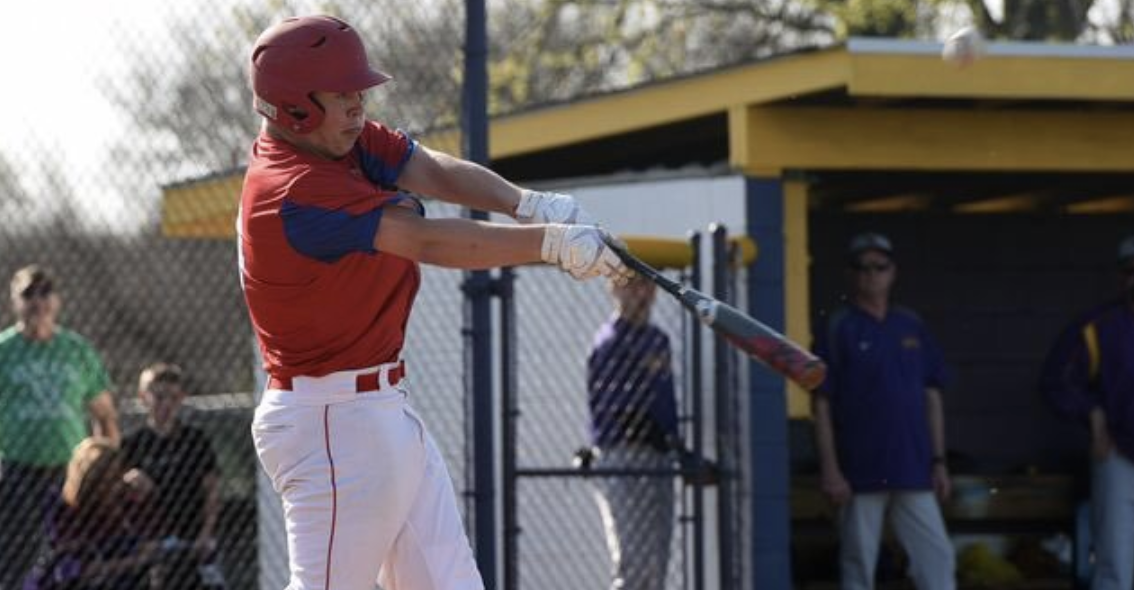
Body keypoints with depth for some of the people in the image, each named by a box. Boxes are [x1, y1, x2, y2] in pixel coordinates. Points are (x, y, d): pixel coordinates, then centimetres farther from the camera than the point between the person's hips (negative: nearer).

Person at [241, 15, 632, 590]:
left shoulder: (343, 138, 5)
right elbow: (428, 242, -29)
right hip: (332, 422, -10)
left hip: (382, 409, 10)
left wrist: (526, 202, -23)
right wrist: (550, 242, -32)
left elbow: (436, 172, -4)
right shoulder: (293, 193, -24)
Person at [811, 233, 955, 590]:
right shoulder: (837, 331, -1)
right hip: (860, 474, -4)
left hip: (914, 470, 4)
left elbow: (932, 397, 15)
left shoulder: (912, 328, 12)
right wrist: (830, 469, -12)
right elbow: (821, 404, -5)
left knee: (937, 559, -3)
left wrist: (938, 462, 9)